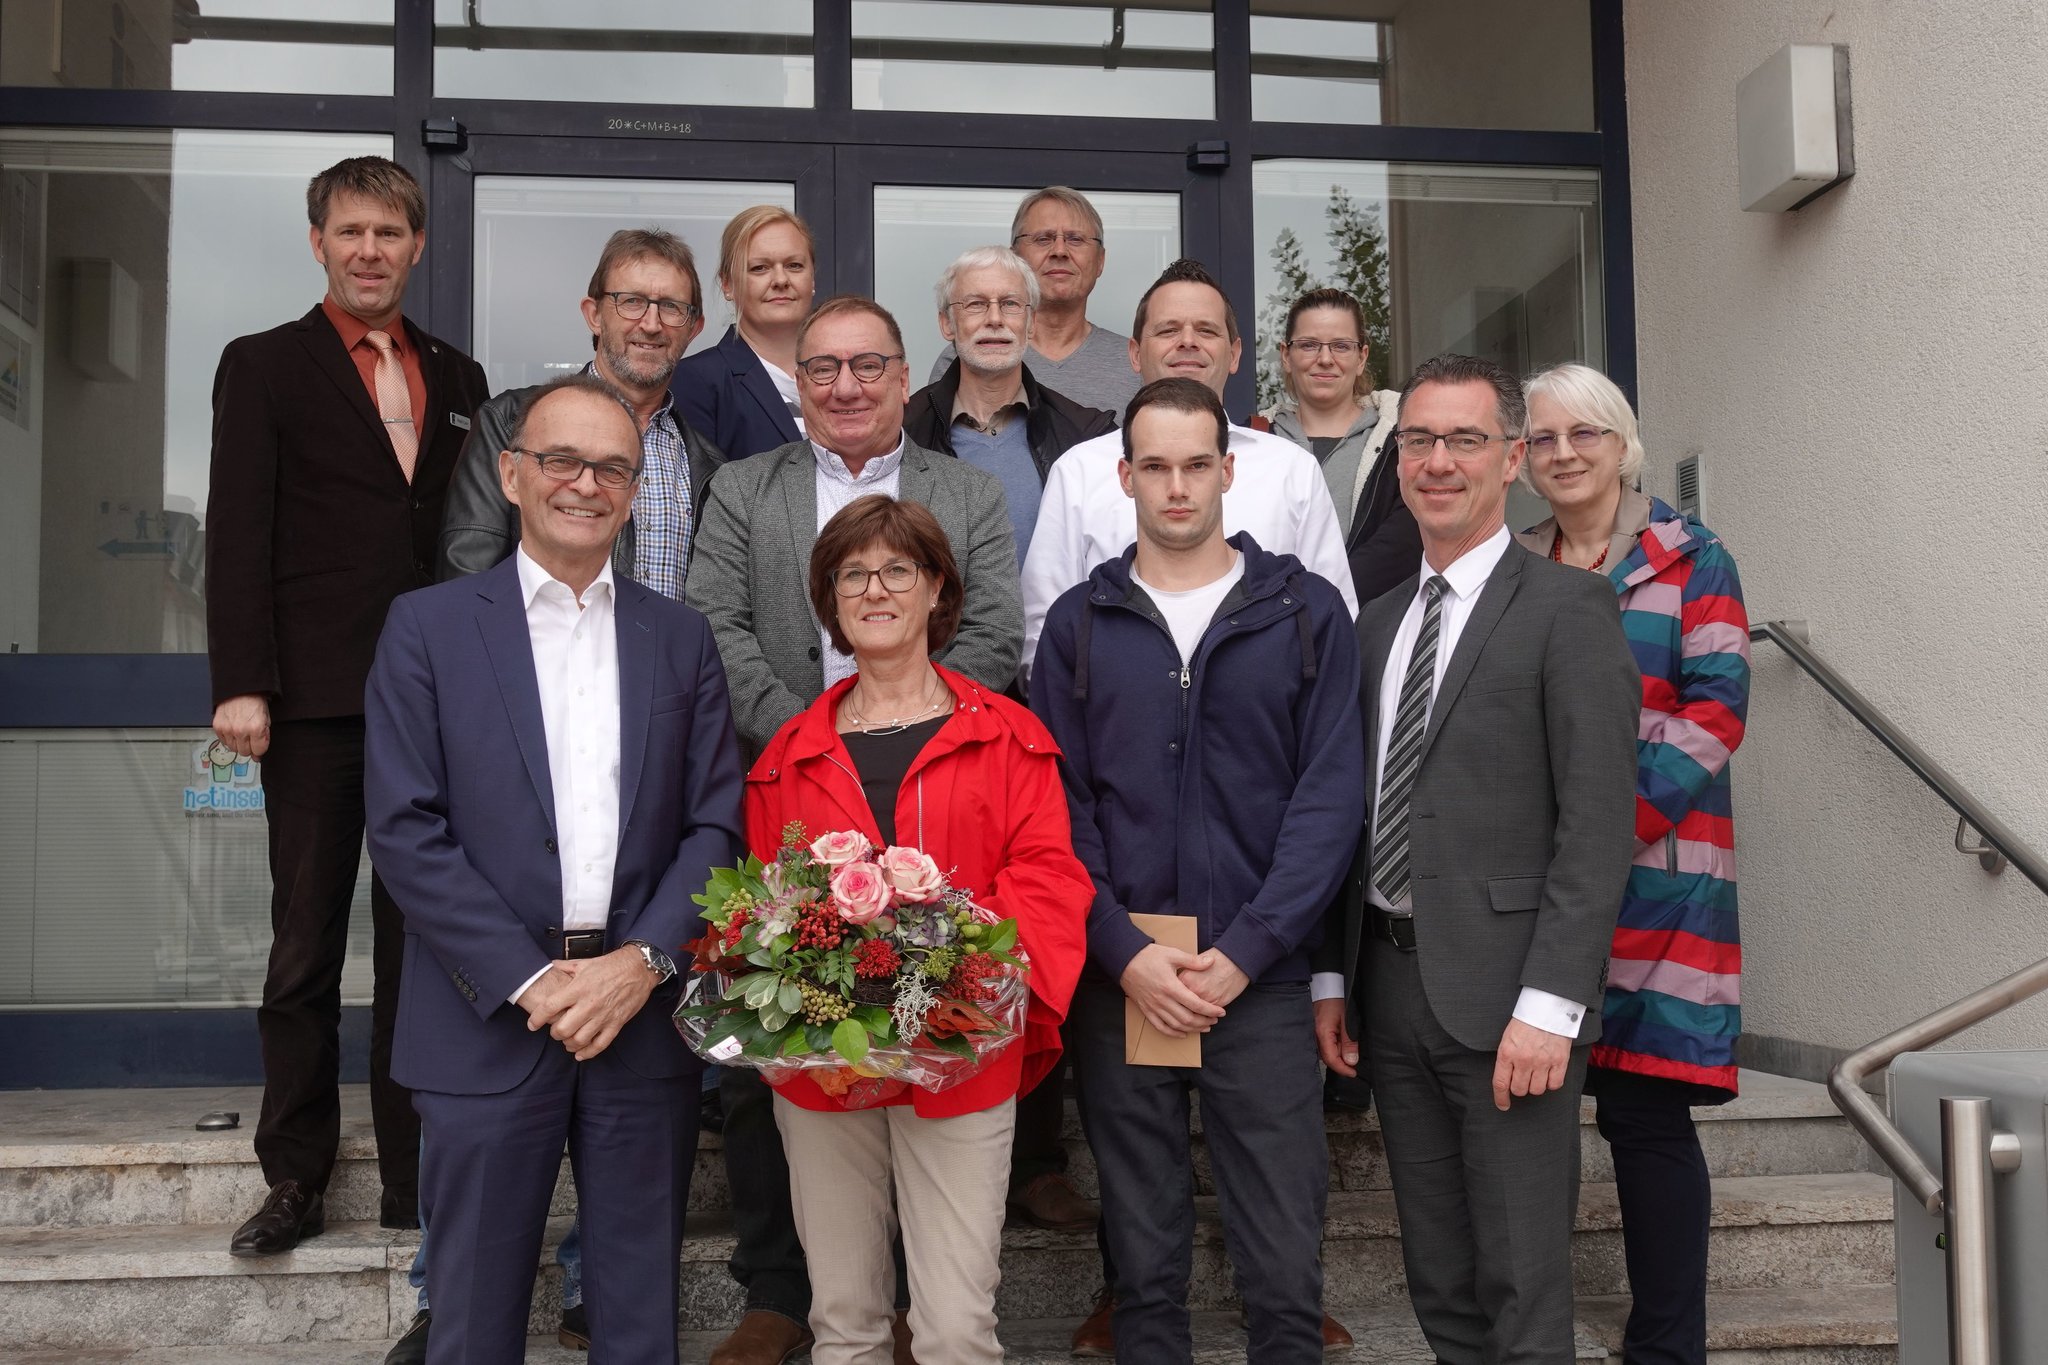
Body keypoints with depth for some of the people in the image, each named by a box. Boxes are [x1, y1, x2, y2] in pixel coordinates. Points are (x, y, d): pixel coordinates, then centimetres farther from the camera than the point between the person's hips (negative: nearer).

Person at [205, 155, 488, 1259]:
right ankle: (295, 1179, 16)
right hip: (317, 700, -3)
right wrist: (239, 684, -11)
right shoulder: (264, 366, 5)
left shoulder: (457, 378, 15)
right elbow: (238, 536, -3)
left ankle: (416, 1179, 17)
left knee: (422, 943, 8)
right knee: (306, 947, 5)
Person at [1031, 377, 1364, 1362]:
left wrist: (1244, 951, -10)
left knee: (1285, 1271, 2)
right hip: (1119, 982, 1)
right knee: (1145, 1268, 11)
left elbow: (1329, 793, -2)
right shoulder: (1079, 623, 7)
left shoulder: (1305, 612, 4)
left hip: (1262, 979, -1)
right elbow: (1061, 804, 3)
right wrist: (1124, 951, -10)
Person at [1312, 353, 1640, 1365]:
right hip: (1389, 980, 6)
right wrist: (1332, 976, 11)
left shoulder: (1566, 611, -6)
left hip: (1503, 991, -6)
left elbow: (1597, 824, -12)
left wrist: (1549, 1006, -18)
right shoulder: (1376, 624, 15)